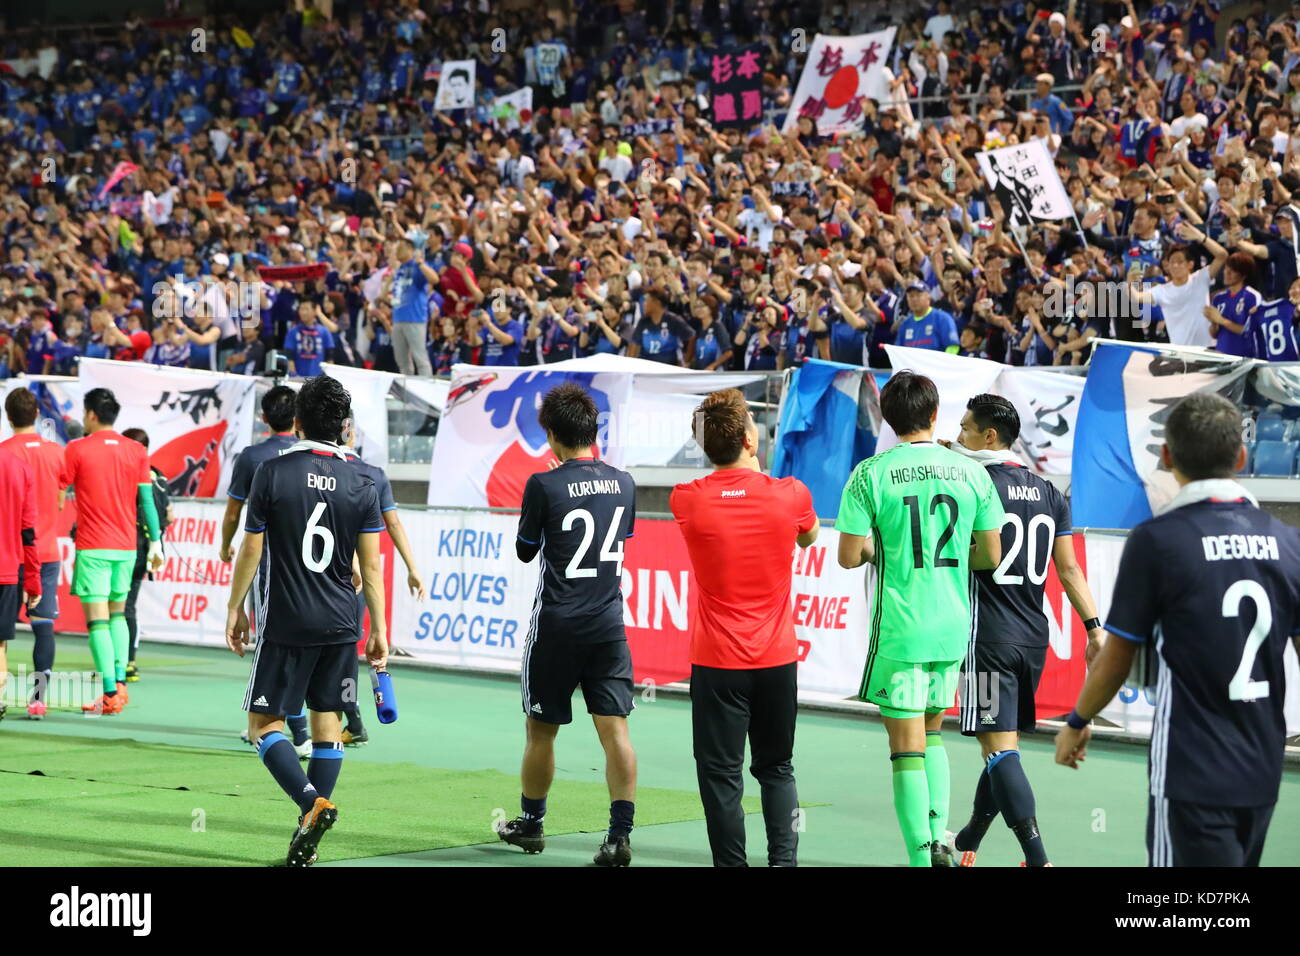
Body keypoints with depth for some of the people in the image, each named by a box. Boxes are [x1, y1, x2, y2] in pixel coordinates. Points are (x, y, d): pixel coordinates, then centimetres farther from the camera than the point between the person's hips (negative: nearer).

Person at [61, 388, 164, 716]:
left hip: (92, 547, -4)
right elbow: (147, 500, 4)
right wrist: (156, 543, 9)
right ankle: (120, 680, 9)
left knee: (98, 620, -5)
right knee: (117, 614, 20)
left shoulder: (77, 450, -5)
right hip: (126, 546, 4)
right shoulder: (136, 451, 5)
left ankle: (110, 693, -12)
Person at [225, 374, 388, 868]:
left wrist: (235, 607, 10)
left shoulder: (272, 473, -7)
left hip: (286, 622, -4)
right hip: (340, 623, 4)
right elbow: (371, 565, 2)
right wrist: (379, 630, 8)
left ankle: (312, 801, -20)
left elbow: (251, 550, -3)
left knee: (265, 725, 2)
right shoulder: (361, 483, 2)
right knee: (326, 722, 11)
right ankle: (309, 836, 9)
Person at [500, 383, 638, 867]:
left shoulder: (544, 485, -12)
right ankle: (620, 835, -10)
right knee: (615, 729, -1)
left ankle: (530, 823, 27)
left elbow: (526, 550, 1)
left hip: (557, 625, -3)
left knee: (541, 730, 12)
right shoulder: (622, 483, 2)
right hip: (609, 622, 3)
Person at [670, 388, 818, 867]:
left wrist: (744, 471, 24)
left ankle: (732, 862, 1)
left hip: (717, 662, -2)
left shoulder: (686, 501, -10)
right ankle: (783, 858, 5)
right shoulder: (790, 494, -8)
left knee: (721, 773, 4)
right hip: (777, 657, 2)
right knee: (776, 768, 14)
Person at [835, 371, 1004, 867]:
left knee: (907, 743, 1)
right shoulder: (971, 473, 0)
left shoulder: (871, 474, -8)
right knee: (932, 732, 20)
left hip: (899, 629, -4)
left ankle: (921, 855, -1)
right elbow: (990, 555, 5)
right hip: (952, 626, 4)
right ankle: (938, 835, 8)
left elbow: (849, 556, -10)